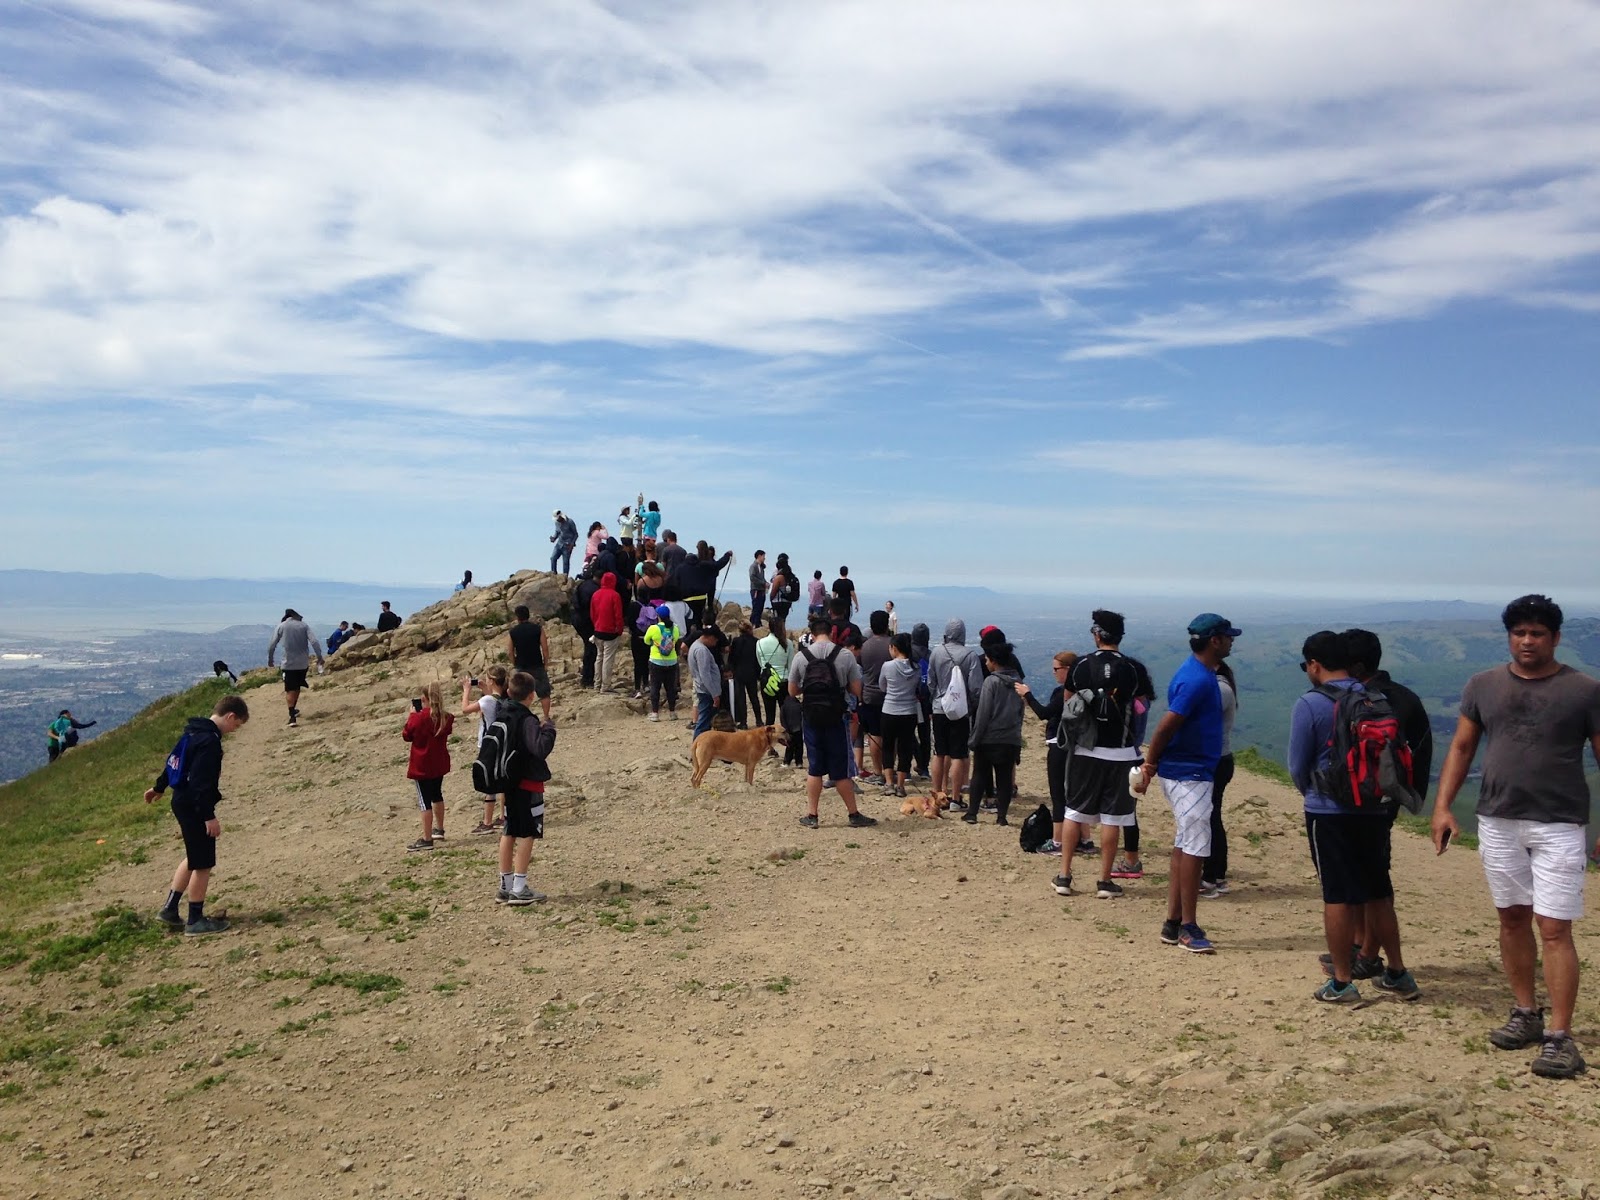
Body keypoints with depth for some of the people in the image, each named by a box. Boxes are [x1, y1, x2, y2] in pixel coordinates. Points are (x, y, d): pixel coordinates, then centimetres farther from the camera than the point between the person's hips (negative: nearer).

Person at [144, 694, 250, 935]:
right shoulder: (209, 741, -23)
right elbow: (201, 782, -27)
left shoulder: (194, 731, 9)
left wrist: (158, 787, 37)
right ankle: (195, 921, 10)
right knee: (203, 864, 1)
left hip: (182, 802, 10)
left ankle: (169, 909, 28)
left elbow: (174, 761, 23)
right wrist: (209, 816, -25)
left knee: (194, 858, 22)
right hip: (194, 807, -10)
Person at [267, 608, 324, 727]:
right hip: (303, 663, 2)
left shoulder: (281, 626, 1)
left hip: (289, 663, -2)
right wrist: (319, 657, -5)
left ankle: (292, 716, -10)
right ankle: (293, 710, 32)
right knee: (297, 687, 20)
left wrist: (270, 661, 10)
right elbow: (314, 642, -8)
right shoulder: (303, 625, 4)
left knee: (290, 690, 0)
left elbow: (272, 646, -1)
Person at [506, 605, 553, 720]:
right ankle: (547, 718, 8)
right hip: (537, 666, -1)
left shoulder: (512, 632, -4)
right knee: (544, 693, 8)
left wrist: (514, 665, 14)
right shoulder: (538, 628, -6)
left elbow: (511, 652, 1)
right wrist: (545, 663, 4)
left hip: (521, 667, 1)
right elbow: (545, 648, -6)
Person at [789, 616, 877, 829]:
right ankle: (854, 815, 13)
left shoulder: (801, 656, -1)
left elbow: (792, 691, 5)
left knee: (814, 768, 10)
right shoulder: (845, 655, -6)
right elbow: (856, 690, -3)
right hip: (835, 716, -1)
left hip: (811, 716, 2)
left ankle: (811, 815, 13)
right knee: (841, 770, 6)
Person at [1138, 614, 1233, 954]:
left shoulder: (1202, 674, 12)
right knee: (1194, 849, -5)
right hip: (1189, 774, -10)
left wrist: (1152, 764, 14)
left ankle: (1174, 924, 18)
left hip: (1194, 773, 10)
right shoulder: (1196, 680, -20)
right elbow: (1166, 726, -21)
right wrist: (1149, 766, -11)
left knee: (1184, 847, 12)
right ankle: (1188, 927, 2)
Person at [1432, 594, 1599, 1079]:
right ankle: (1526, 1014, 27)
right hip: (1497, 822, 4)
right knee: (1512, 919, 13)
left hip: (1558, 826, -4)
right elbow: (1461, 747, 9)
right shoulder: (1483, 686, 5)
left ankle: (1559, 1037, -3)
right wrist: (1442, 806, 0)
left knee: (1554, 930, -7)